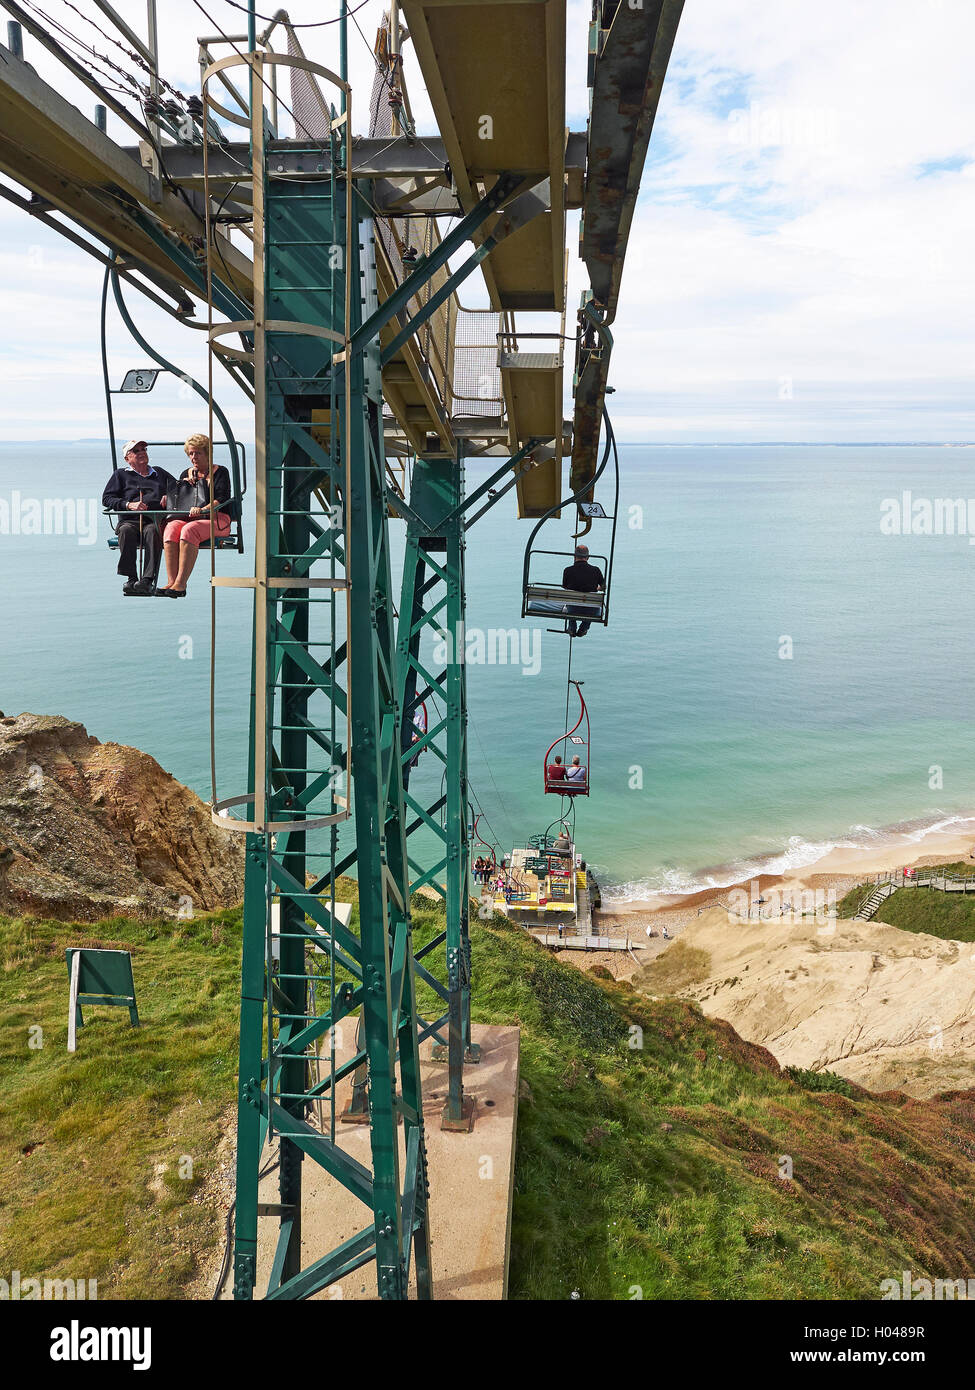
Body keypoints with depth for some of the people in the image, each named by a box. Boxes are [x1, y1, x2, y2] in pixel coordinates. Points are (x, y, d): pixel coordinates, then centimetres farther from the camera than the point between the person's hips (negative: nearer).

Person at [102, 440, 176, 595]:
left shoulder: (160, 473, 31)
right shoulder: (121, 474, 24)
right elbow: (106, 498, 13)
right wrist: (129, 505, -5)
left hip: (156, 520, 0)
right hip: (130, 520, 0)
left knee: (152, 531, -37)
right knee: (126, 530, -36)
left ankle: (147, 580, -48)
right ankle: (131, 578, -38)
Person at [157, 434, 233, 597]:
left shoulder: (220, 472, 9)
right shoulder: (186, 474, 25)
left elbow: (221, 499, -6)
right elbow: (176, 498, 19)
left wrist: (203, 509, -23)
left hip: (216, 519, -4)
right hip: (186, 518, 4)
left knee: (189, 530, -36)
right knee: (171, 528, -30)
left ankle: (180, 584, -41)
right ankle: (171, 581, -40)